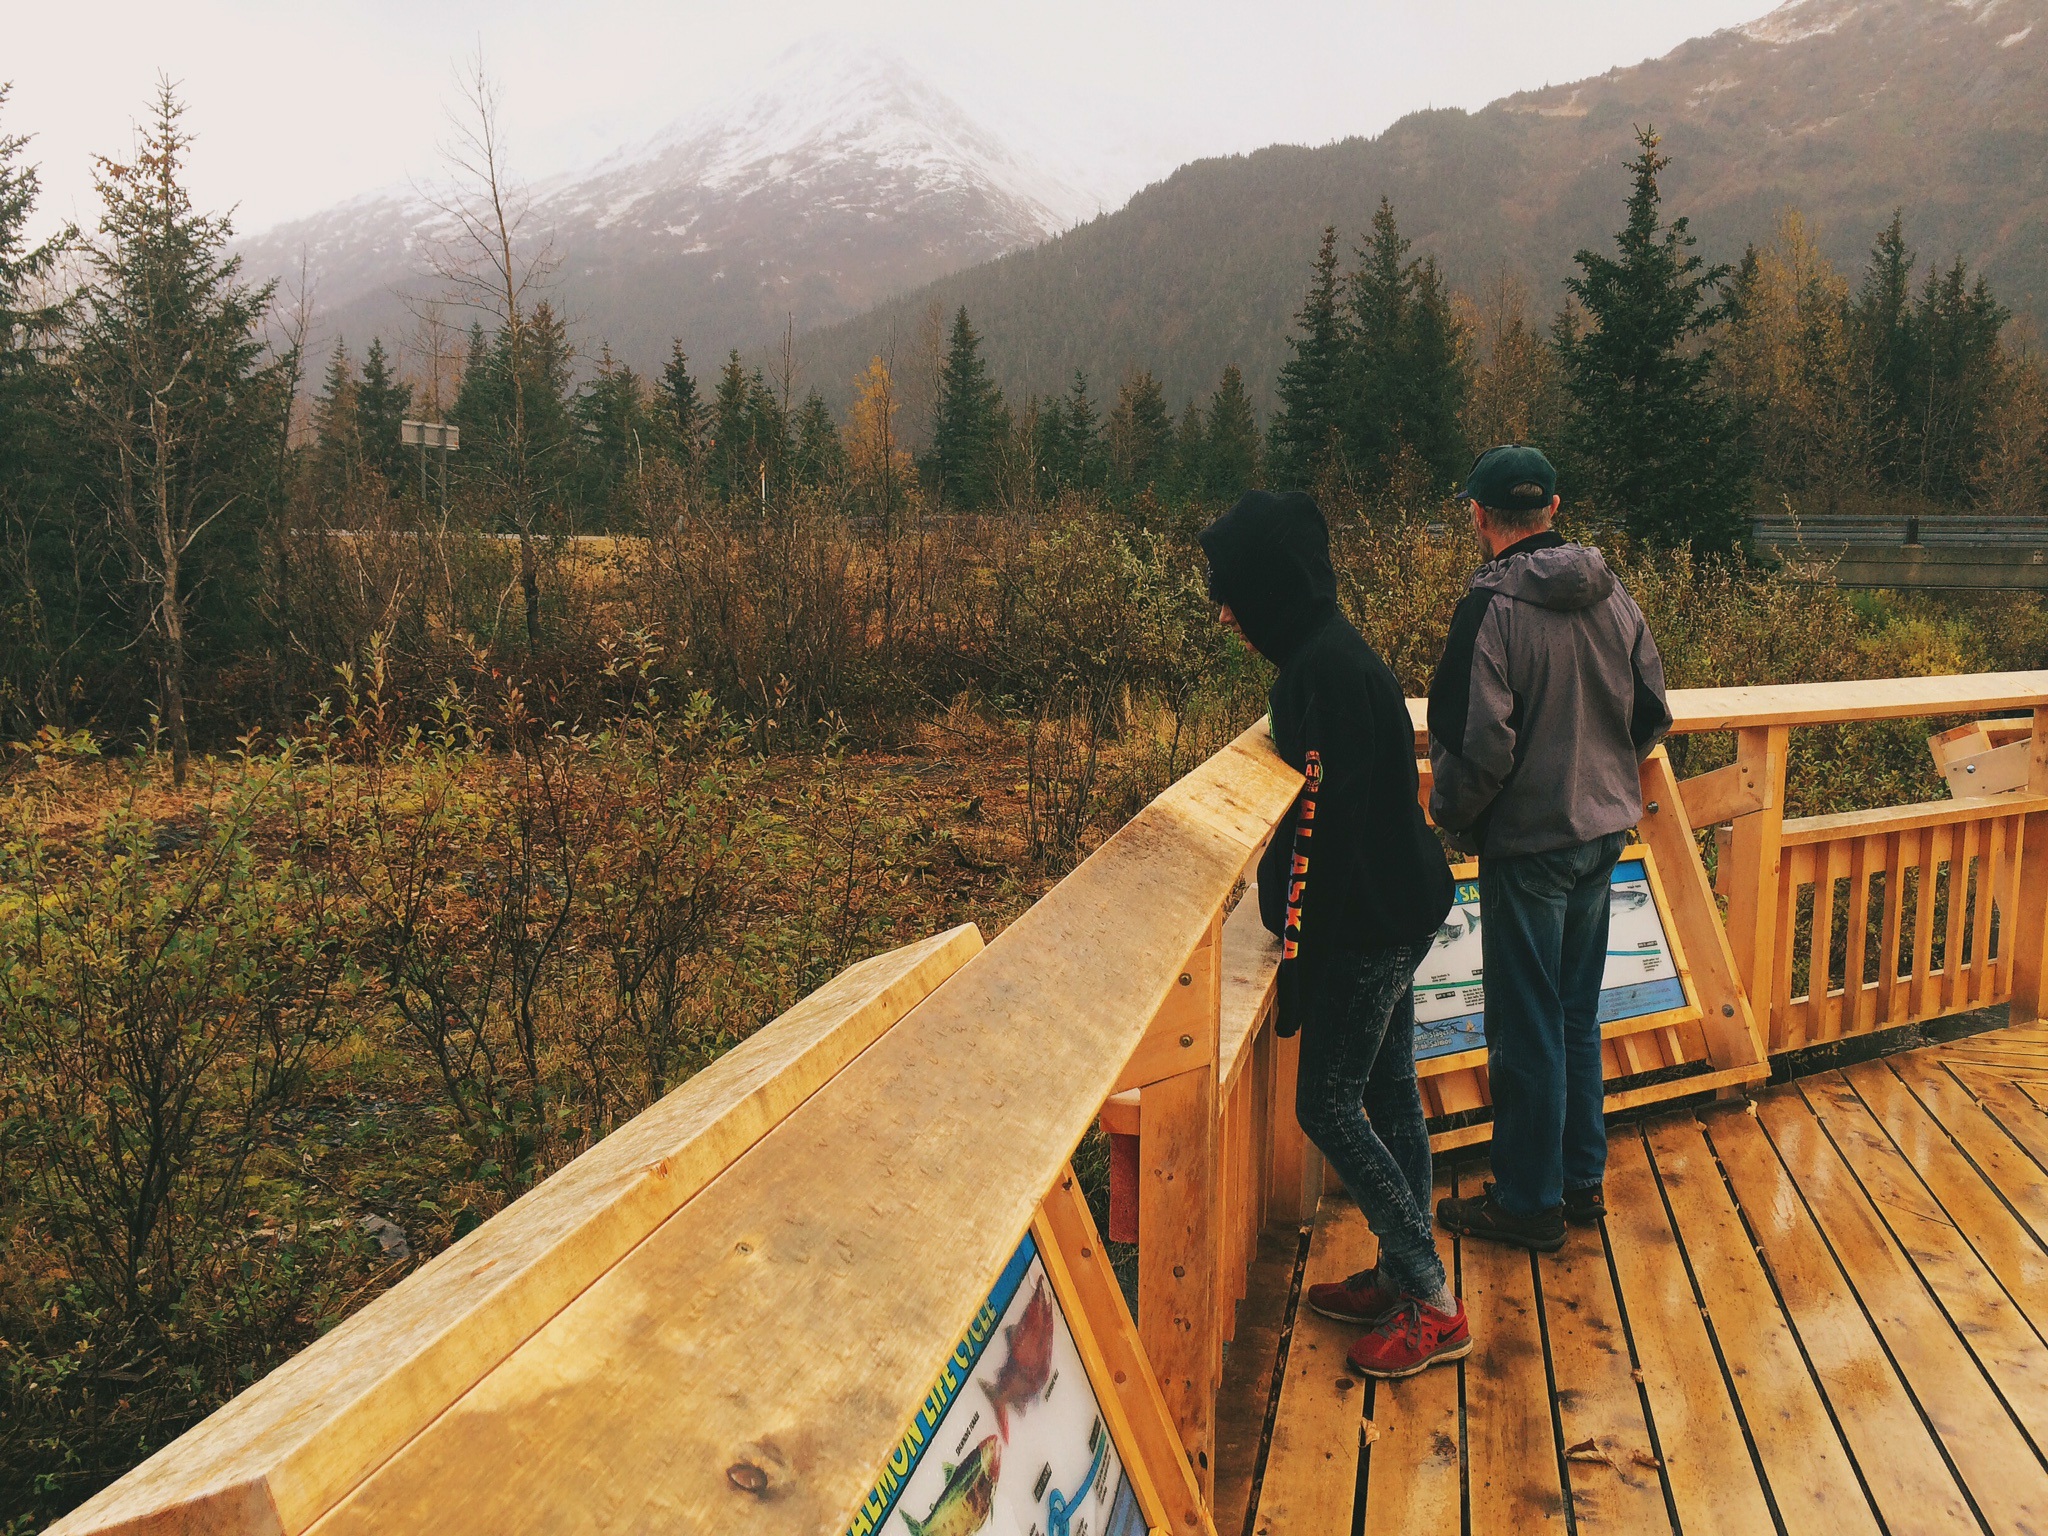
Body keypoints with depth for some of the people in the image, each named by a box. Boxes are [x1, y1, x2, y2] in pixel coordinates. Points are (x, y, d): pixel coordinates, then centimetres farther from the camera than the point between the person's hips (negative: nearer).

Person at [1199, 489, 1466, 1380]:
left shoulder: (1322, 671, -23)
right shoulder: (1334, 654, 9)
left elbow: (1322, 819, -25)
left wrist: (1297, 943, -20)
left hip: (1364, 928, -10)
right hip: (1394, 913, 10)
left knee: (1327, 1105, 0)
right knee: (1387, 1093, 17)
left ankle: (1431, 1304, 8)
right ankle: (1404, 1275, 30)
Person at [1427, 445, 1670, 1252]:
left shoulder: (1493, 606, -19)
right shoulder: (1612, 594, 3)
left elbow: (1478, 743, -22)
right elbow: (1652, 714, 9)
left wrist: (1450, 811, -4)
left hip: (1527, 843, -7)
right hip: (1601, 831, 7)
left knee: (1526, 1027, 4)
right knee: (1577, 1015, 19)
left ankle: (1529, 1201, 16)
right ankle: (1582, 1177, 30)